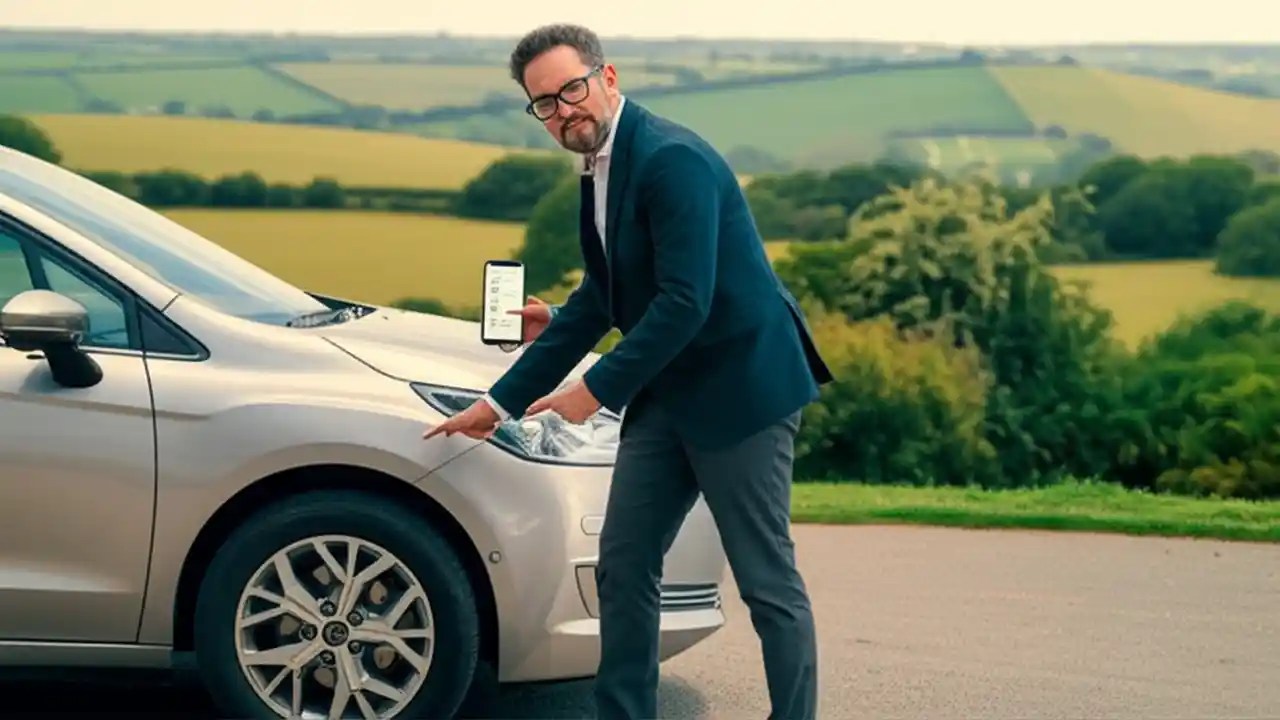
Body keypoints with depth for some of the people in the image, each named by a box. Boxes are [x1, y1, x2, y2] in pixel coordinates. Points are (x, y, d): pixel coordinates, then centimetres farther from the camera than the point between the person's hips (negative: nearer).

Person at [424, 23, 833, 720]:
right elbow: (600, 299, 18)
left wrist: (599, 387, -17)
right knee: (623, 565, 9)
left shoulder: (672, 159, -18)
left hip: (739, 388, -9)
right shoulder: (601, 172, 11)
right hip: (668, 395, 9)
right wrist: (501, 402, 19)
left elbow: (686, 301, -24)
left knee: (768, 580, -2)